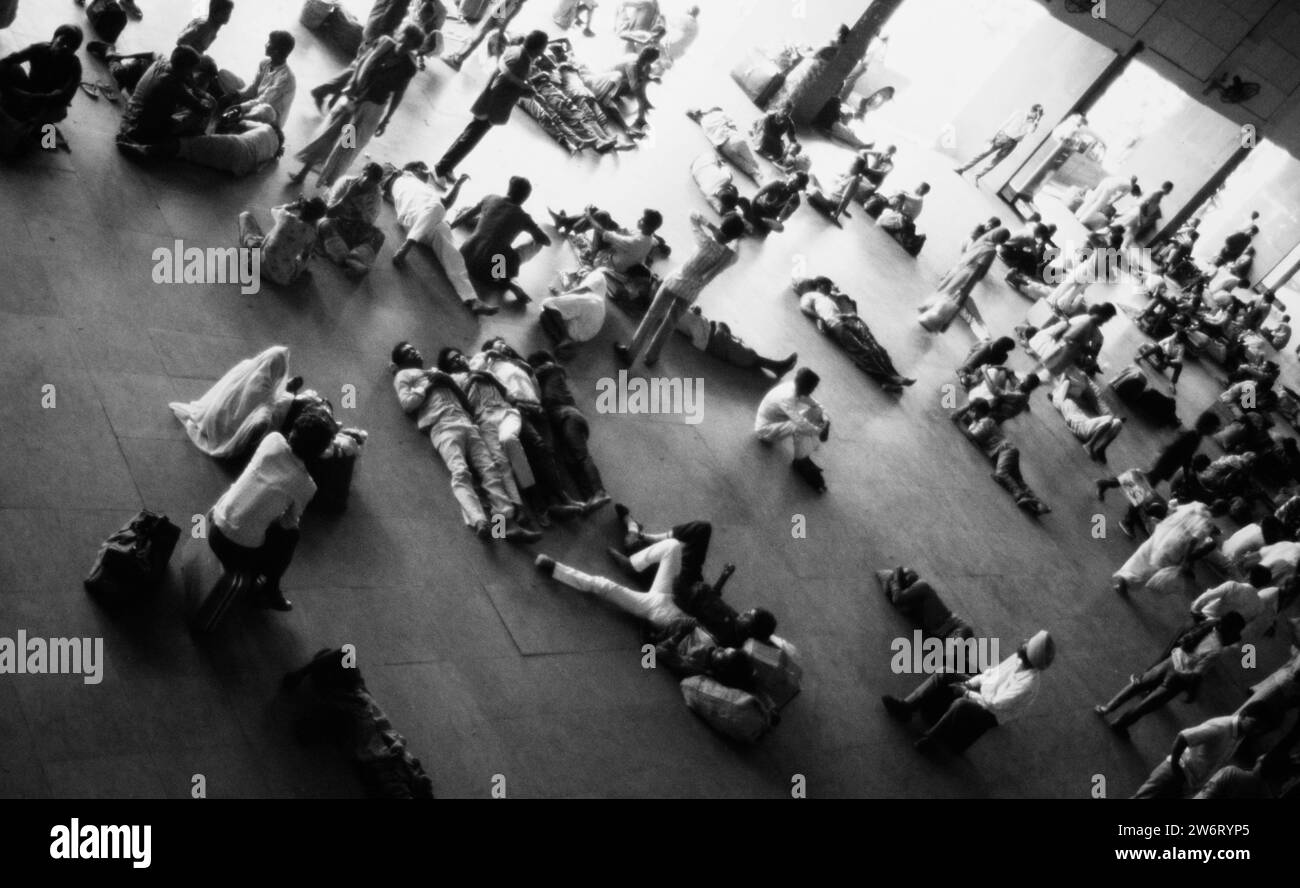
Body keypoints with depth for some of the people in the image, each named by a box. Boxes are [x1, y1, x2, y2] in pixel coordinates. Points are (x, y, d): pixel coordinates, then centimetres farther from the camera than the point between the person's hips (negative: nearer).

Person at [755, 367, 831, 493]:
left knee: (815, 412, -5)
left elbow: (817, 405, 2)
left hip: (780, 418, 9)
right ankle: (801, 463, -9)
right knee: (800, 428, -33)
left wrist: (825, 418, -16)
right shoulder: (787, 398, -36)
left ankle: (804, 459, -4)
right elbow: (801, 424, -41)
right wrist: (819, 431, -27)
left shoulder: (796, 388, -10)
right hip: (765, 428, -9)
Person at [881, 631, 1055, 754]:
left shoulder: (1029, 683, -31)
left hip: (993, 713, -8)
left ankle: (930, 739, -16)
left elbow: (995, 703, -28)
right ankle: (906, 708, -10)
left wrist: (967, 693, -18)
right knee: (944, 676, -6)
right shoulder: (1019, 658, -7)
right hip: (984, 689, 8)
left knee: (960, 705, -38)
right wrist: (969, 683, -5)